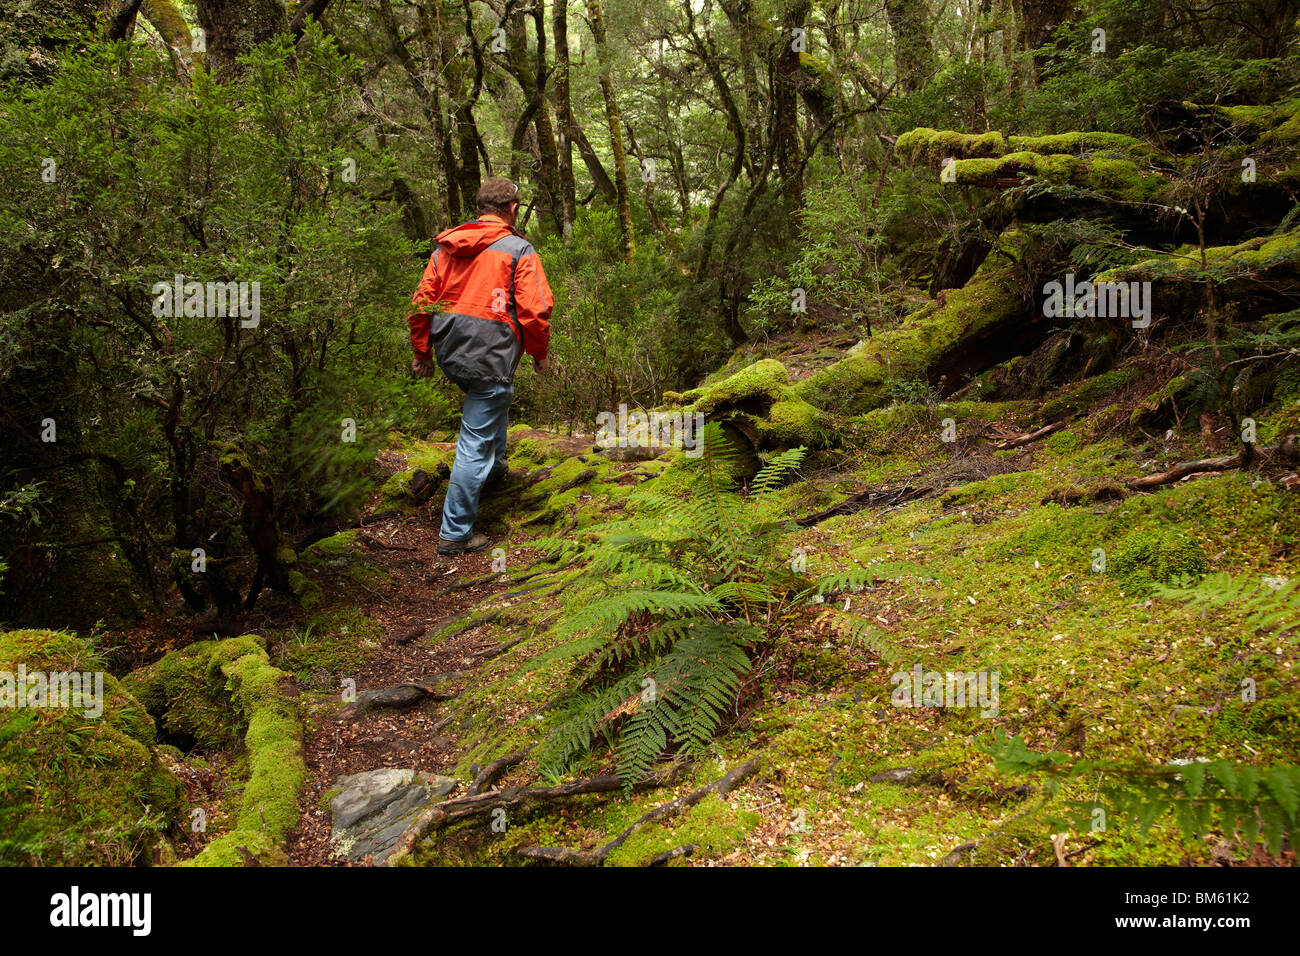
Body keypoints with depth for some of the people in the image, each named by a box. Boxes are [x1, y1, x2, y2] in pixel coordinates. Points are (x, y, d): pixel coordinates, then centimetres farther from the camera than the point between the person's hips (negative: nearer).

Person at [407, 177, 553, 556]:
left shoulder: (445, 246, 11)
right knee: (475, 443, -2)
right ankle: (455, 533, 1)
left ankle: (494, 466, 47)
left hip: (449, 353, 7)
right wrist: (539, 353, 7)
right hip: (489, 355, -7)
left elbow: (422, 302, 12)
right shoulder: (518, 250, -5)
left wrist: (422, 351, 21)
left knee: (498, 396, 36)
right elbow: (533, 310, -9)